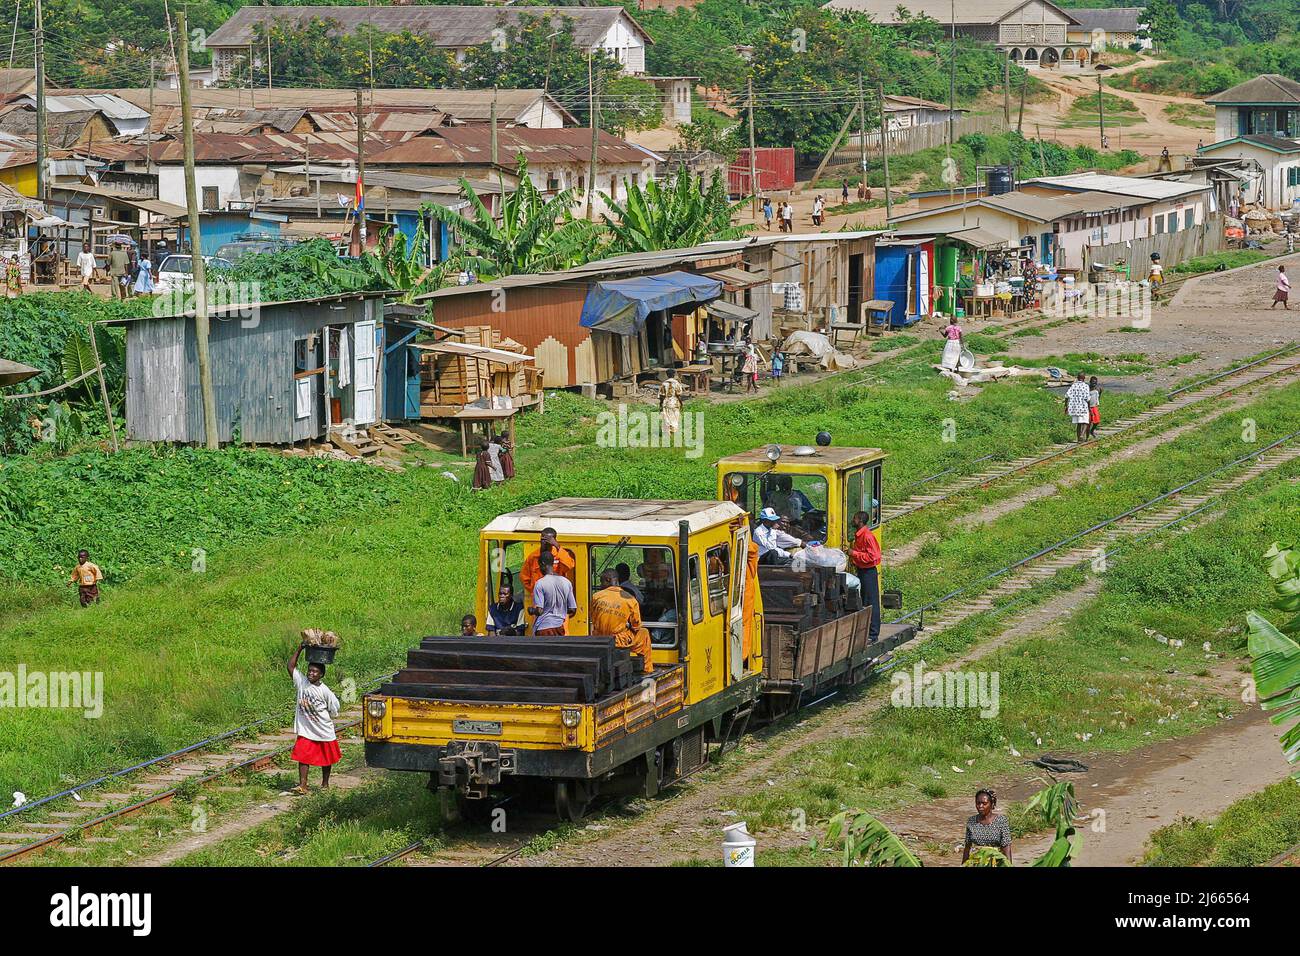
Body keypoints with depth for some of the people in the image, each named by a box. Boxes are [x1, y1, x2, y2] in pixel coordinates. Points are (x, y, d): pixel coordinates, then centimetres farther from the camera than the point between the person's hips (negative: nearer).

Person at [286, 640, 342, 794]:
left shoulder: (325, 691, -14)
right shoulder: (302, 683, -7)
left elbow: (334, 709, -4)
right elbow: (291, 666, -8)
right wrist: (299, 649, -14)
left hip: (324, 730, -1)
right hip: (305, 730, 1)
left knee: (326, 758, 14)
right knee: (303, 756, -9)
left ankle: (325, 784, 30)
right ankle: (302, 785, -11)